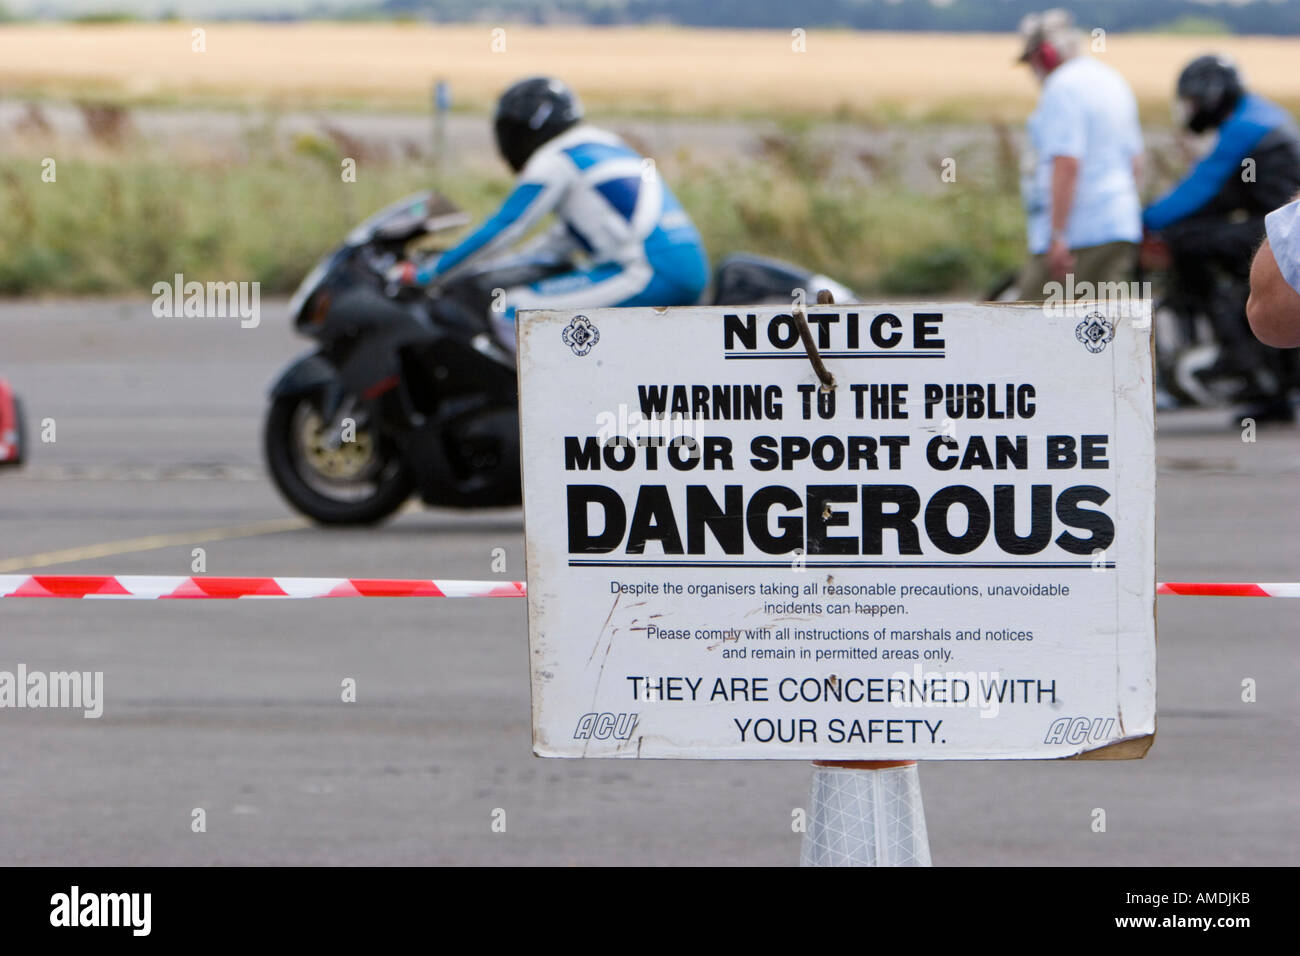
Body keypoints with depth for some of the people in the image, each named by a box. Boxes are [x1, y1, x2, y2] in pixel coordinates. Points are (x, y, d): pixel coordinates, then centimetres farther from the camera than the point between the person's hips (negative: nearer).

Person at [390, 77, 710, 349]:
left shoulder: (555, 160, -3)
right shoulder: (605, 145, 25)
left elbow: (503, 227, -4)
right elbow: (567, 238, 33)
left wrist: (424, 274, 3)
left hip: (647, 275, -9)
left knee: (512, 312, -10)